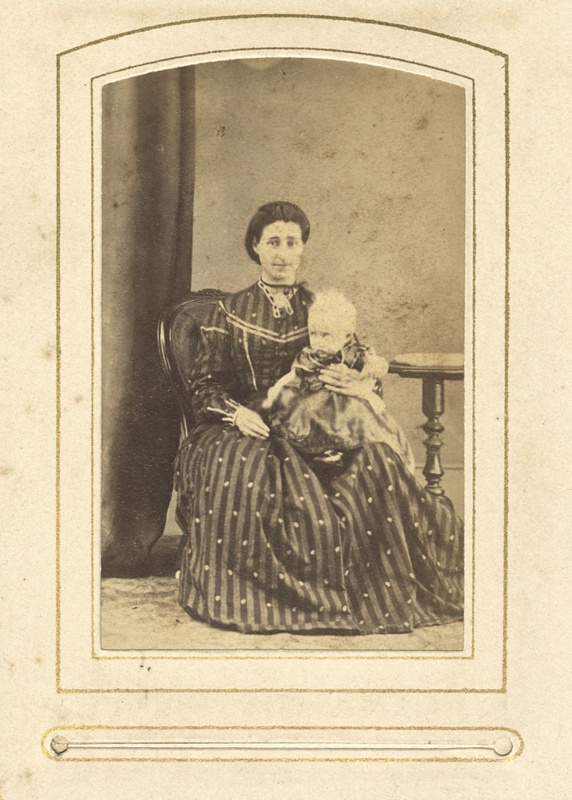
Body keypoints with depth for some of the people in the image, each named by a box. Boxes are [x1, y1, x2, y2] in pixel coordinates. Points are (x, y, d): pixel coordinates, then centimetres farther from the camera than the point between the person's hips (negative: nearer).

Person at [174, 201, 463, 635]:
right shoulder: (229, 313, 11)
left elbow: (365, 371, 11)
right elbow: (204, 384, 6)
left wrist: (363, 384, -15)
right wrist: (237, 413, -15)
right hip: (248, 428, -1)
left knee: (376, 463, -29)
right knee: (242, 470, -37)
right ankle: (247, 596, -20)